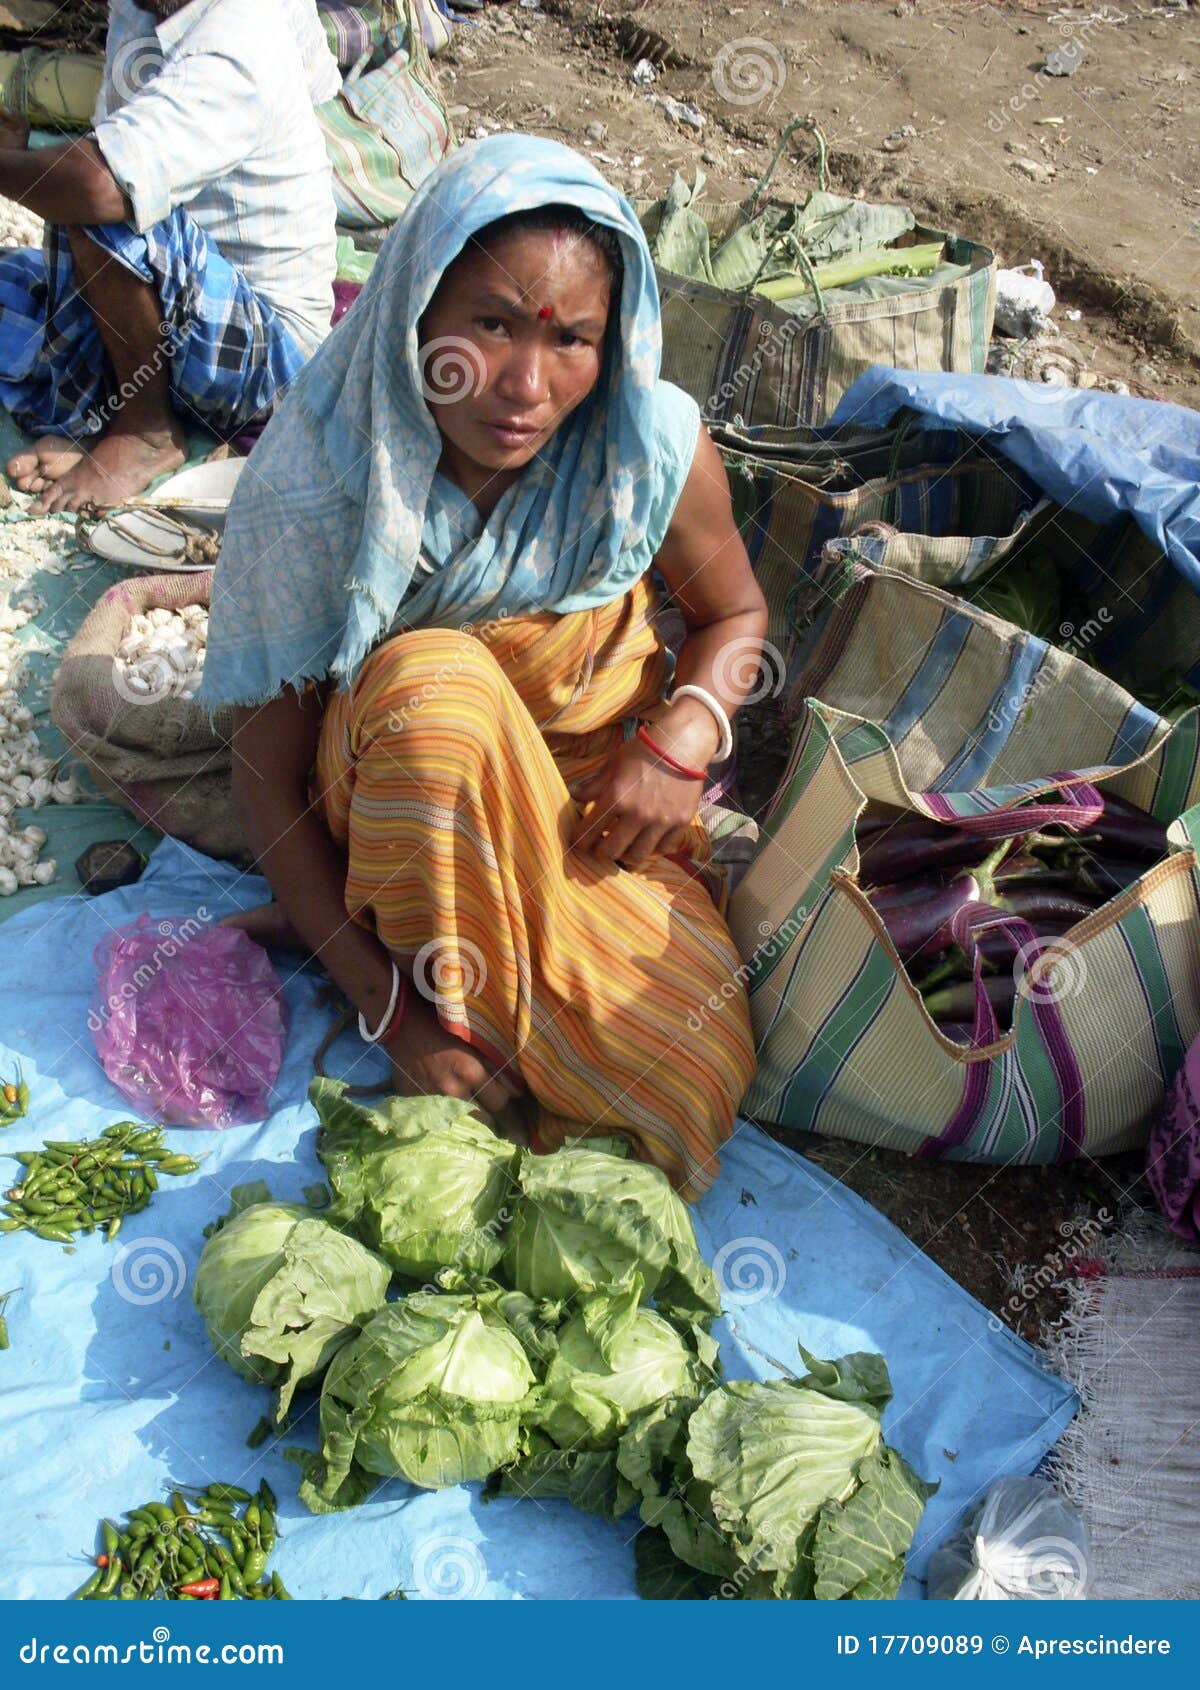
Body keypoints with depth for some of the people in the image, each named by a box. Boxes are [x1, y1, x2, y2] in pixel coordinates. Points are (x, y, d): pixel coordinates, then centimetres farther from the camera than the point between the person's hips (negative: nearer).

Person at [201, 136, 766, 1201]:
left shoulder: (654, 445, -17)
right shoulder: (313, 482, -23)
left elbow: (735, 612, 3)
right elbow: (269, 772, -18)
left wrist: (682, 739, -20)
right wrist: (388, 1003, -25)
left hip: (592, 801, 2)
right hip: (396, 797, -1)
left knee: (696, 1080, -22)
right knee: (430, 677, -38)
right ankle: (438, 984, -16)